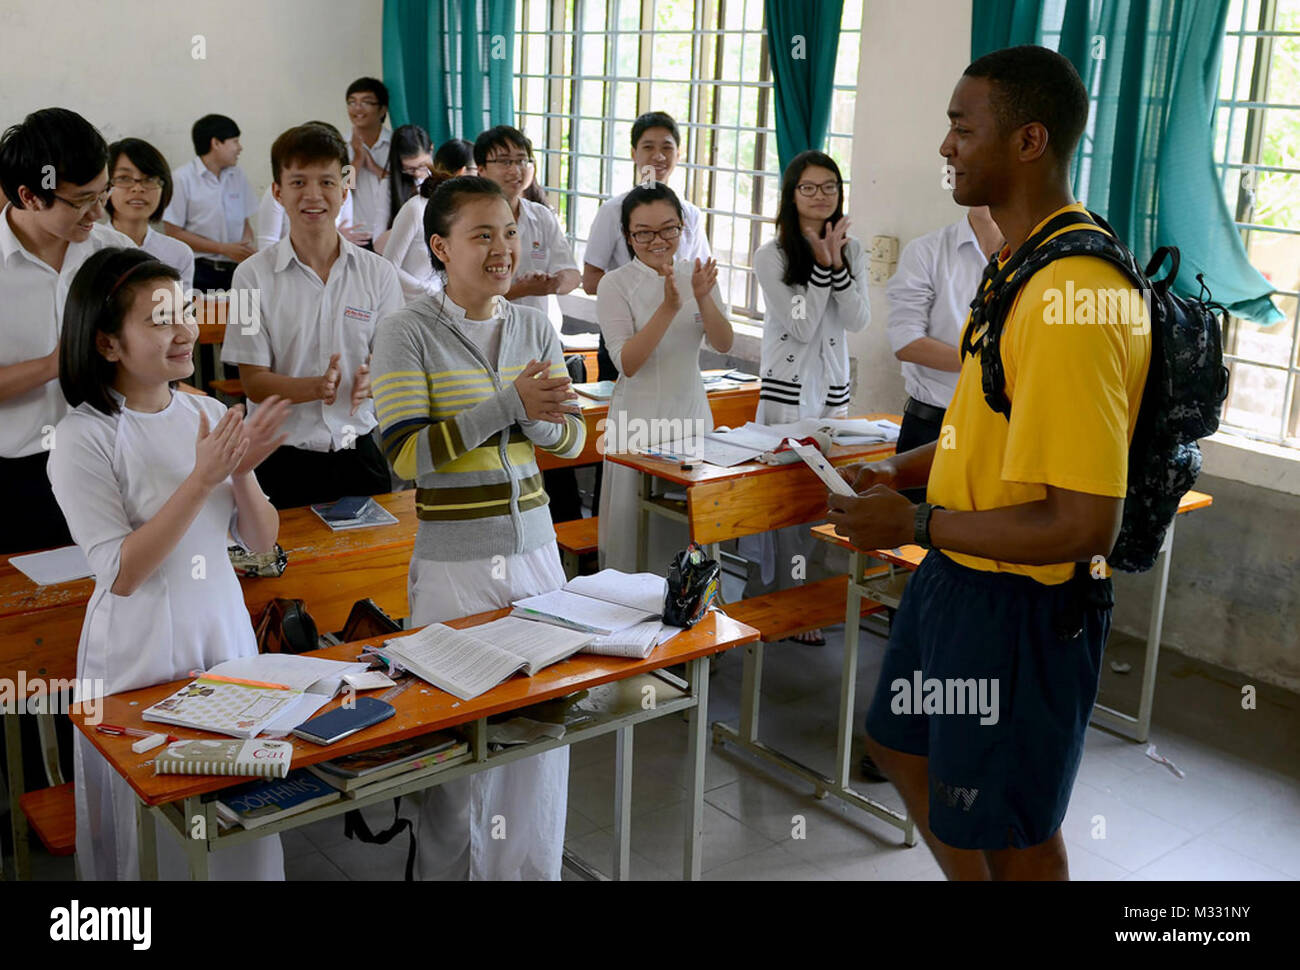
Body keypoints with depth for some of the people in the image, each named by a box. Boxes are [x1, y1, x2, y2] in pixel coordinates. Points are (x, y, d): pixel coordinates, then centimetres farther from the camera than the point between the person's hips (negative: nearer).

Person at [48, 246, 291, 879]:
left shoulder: (211, 416, 2)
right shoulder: (85, 438, -14)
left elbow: (262, 542, 4)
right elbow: (121, 573, -19)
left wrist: (241, 473, -15)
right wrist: (203, 478, -25)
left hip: (225, 633, 5)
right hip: (142, 654, -5)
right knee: (157, 837, 10)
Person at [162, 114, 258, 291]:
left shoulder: (238, 176, 14)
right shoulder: (182, 178, -2)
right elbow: (173, 232, -6)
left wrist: (247, 245, -6)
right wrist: (224, 249, -10)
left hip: (235, 269, 4)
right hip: (199, 272, -4)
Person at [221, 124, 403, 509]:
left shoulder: (377, 272, 2)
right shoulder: (254, 275, -3)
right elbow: (253, 381, -5)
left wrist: (370, 379, -21)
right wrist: (317, 387, -24)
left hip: (358, 452, 2)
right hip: (284, 461, -2)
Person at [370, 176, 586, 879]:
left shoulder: (533, 328, 7)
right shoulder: (409, 333, -9)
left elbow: (571, 439, 10)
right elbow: (407, 455, -17)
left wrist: (544, 419, -13)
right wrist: (508, 405, -22)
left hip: (534, 549, 5)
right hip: (453, 564, -5)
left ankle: (528, 868, 31)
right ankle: (447, 871, 27)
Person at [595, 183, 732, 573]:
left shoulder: (696, 274, 4)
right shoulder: (616, 284, -9)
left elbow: (723, 344, -6)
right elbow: (627, 362, -18)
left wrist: (703, 298, -23)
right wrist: (669, 307, -28)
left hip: (691, 410, 4)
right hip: (640, 414, -4)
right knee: (638, 524, 1)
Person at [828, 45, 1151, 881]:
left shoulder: (1074, 297, -28)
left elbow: (1086, 525, -29)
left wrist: (916, 525, -21)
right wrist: (901, 472, 6)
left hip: (1023, 608, -10)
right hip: (956, 578, 10)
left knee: (1011, 834, 10)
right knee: (901, 743, 26)